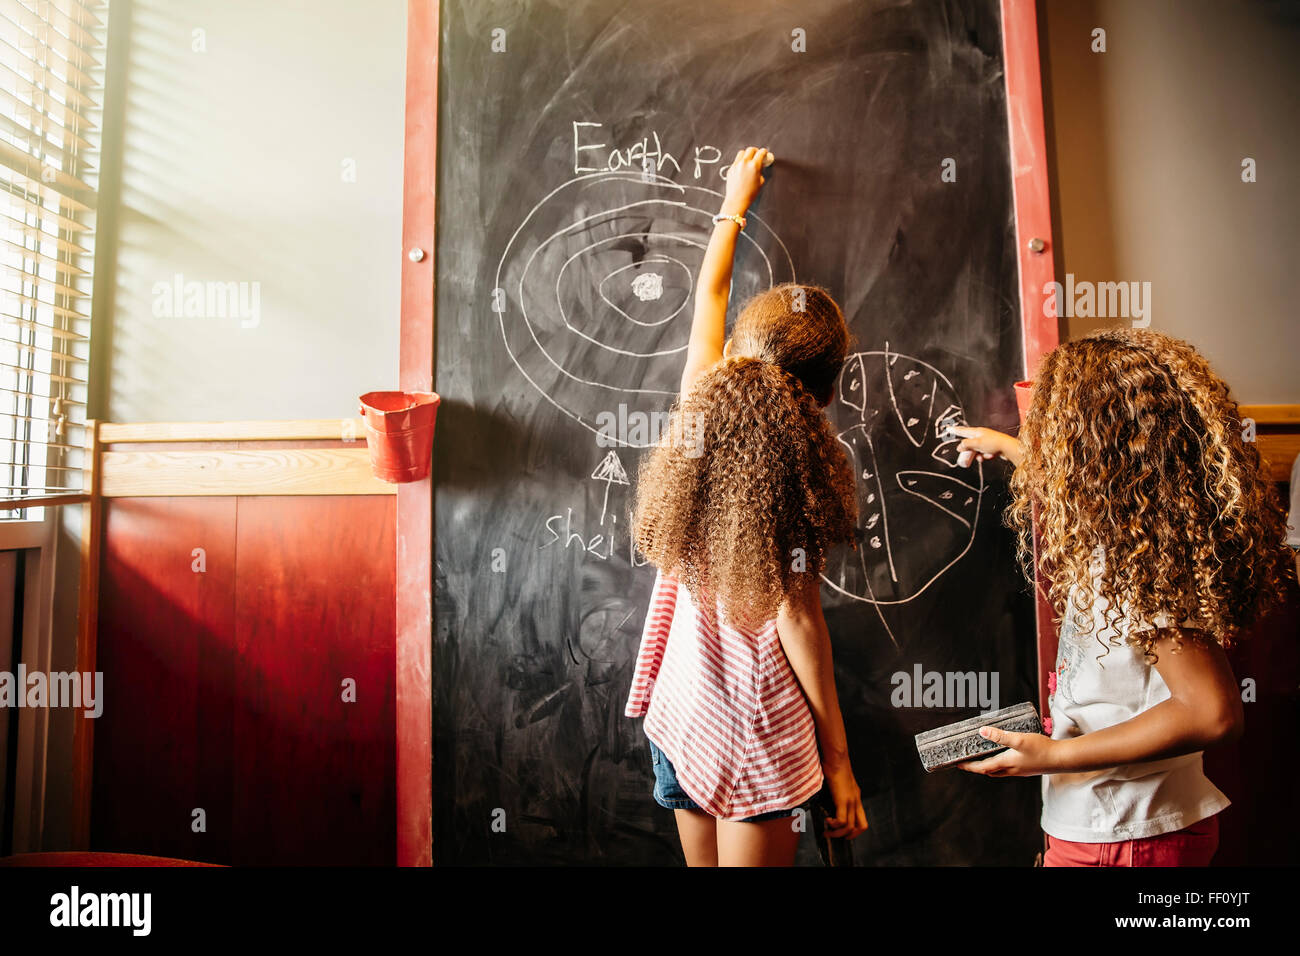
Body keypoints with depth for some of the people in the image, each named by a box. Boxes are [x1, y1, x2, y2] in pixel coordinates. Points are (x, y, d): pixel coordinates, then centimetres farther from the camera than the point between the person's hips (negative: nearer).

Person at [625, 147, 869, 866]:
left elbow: (708, 298, 12)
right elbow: (797, 622, -17)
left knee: (701, 862, 24)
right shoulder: (799, 465, -19)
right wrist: (837, 759, -6)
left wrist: (734, 202, 28)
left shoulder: (699, 416, -5)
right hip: (758, 736, -5)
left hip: (679, 711, 6)